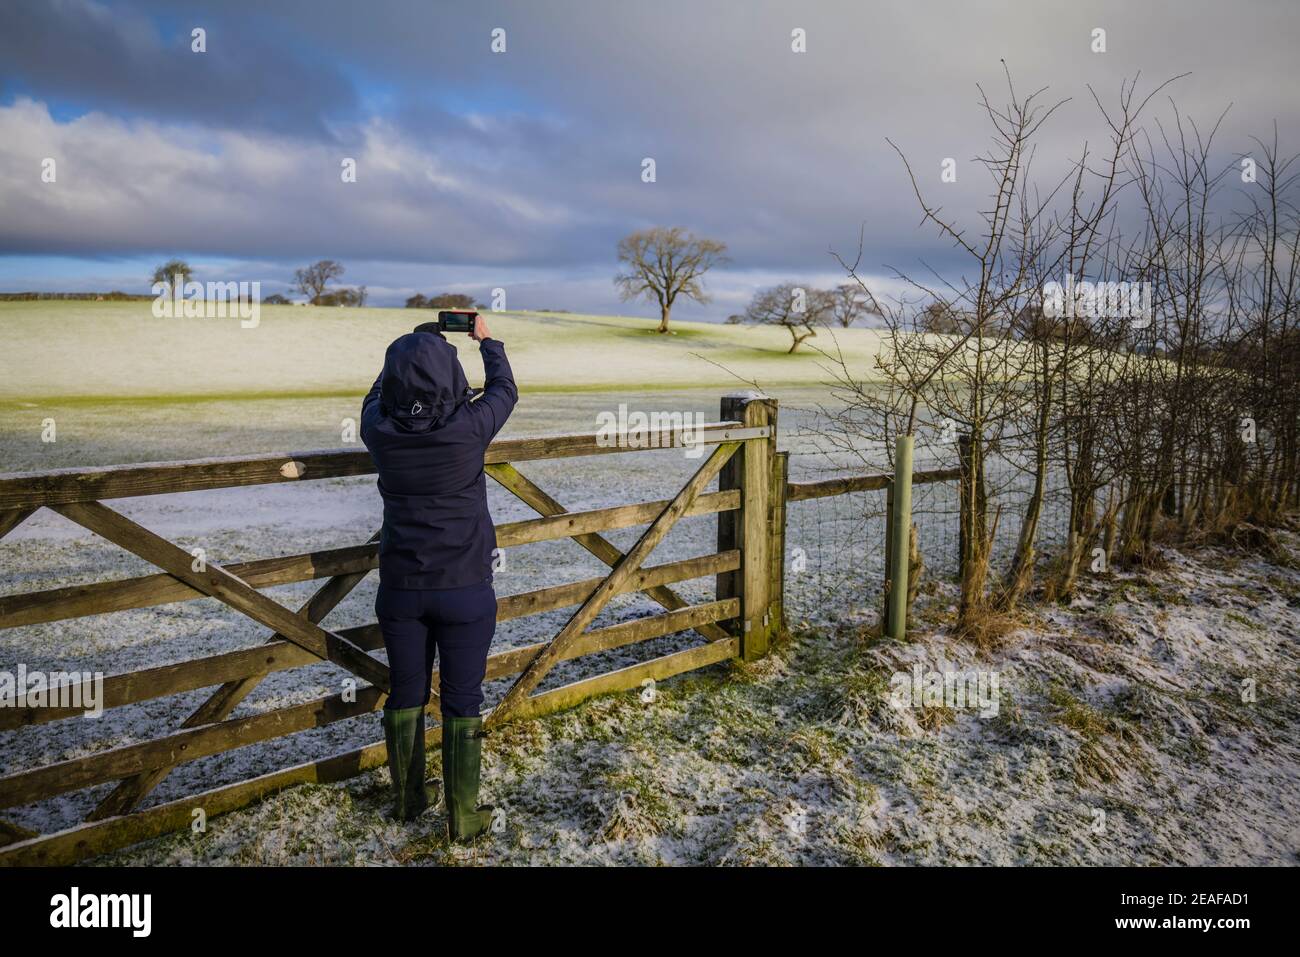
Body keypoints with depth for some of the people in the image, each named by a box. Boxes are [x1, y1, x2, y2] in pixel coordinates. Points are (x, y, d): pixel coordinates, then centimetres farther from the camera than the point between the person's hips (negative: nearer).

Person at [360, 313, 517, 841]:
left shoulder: (379, 431, -11)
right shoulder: (469, 428, -19)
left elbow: (377, 395, 14)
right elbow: (504, 390, 3)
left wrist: (410, 348, 25)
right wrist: (487, 341, 19)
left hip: (401, 588, 3)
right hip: (465, 589, -3)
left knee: (406, 696, 17)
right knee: (461, 703, 8)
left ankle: (407, 801, 36)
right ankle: (462, 817, 20)